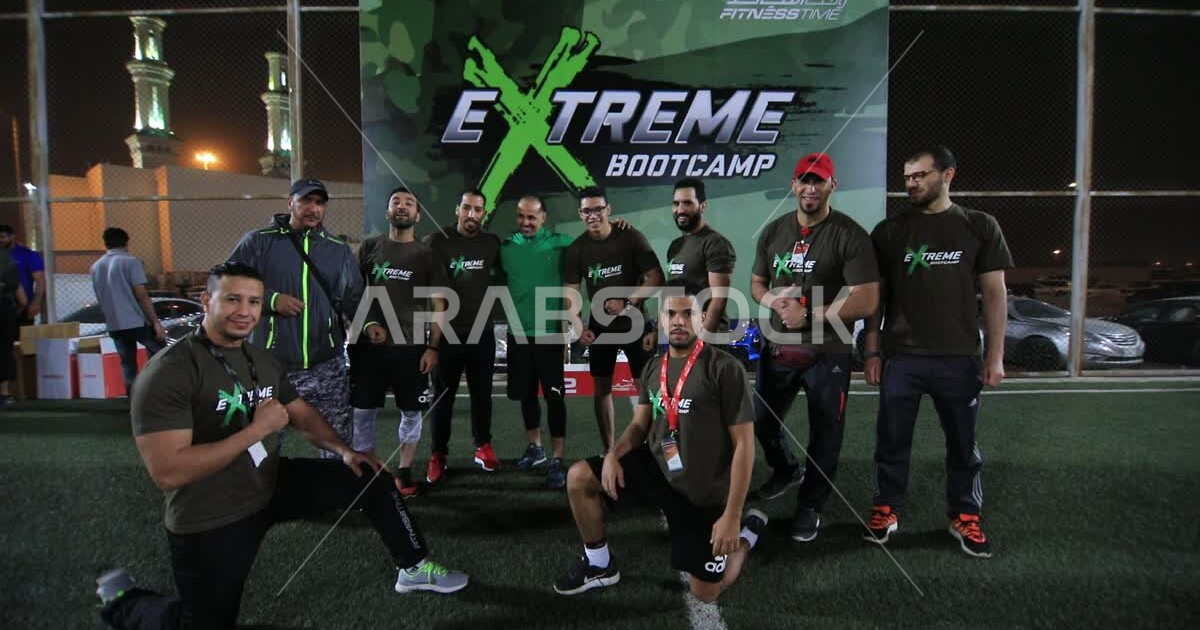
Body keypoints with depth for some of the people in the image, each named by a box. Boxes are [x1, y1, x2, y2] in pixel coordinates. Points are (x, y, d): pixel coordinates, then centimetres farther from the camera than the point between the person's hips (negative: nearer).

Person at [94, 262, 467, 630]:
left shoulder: (263, 361, 1)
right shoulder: (169, 372, -23)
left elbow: (302, 415, 11)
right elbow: (167, 473, -30)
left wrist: (343, 451, -6)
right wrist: (257, 429, -28)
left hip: (273, 484, 6)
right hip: (211, 519, -6)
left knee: (368, 477, -2)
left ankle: (415, 568, 15)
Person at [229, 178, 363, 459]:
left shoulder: (339, 250, 10)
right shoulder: (258, 241, 1)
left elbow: (353, 298, 9)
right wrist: (271, 300, -13)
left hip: (326, 366, 2)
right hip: (271, 366, -1)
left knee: (339, 440, 9)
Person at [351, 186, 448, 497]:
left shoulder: (426, 255, 3)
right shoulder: (369, 247, 7)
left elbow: (439, 303, 2)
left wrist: (433, 347, -5)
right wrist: (368, 323, -1)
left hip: (411, 346, -1)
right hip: (369, 344, 1)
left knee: (411, 412, 4)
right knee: (363, 411, 3)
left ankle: (404, 471, 20)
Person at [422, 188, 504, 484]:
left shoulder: (493, 244, 5)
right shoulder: (436, 241, -6)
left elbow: (502, 279, 19)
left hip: (483, 333, 3)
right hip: (447, 333, -3)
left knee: (482, 393, 12)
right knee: (443, 396, 6)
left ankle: (483, 447, 26)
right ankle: (438, 454, 17)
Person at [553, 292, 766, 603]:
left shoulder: (725, 369, -20)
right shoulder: (653, 368, 1)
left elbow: (743, 445, -18)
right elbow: (640, 425, 9)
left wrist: (732, 516, -20)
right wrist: (614, 454, -14)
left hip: (703, 491, -5)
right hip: (656, 467, 5)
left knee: (705, 592, 2)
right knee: (578, 478, -7)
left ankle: (748, 529, 29)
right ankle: (599, 564, 15)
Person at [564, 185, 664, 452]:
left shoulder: (631, 238, -10)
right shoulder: (576, 249, -1)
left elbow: (656, 278, -12)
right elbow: (571, 292, 1)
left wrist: (627, 303, -22)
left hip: (634, 324, -3)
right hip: (599, 327, 4)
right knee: (601, 388, 9)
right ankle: (608, 450, 22)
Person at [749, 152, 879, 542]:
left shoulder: (849, 236, -12)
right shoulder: (774, 231, 5)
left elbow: (866, 301, -18)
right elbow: (757, 284, 12)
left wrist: (809, 316, -19)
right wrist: (777, 302, -11)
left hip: (827, 354, -5)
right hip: (777, 349, 5)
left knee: (824, 435, 9)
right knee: (761, 421, 19)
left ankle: (810, 506, 30)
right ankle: (787, 470, 48)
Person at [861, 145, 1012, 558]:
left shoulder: (980, 227, 4)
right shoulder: (889, 231, 4)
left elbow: (994, 292, 4)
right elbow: (875, 295, 5)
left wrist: (995, 354, -2)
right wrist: (871, 351, 0)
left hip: (959, 358, 0)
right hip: (900, 356, 0)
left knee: (963, 444, 12)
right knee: (892, 440, 8)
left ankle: (965, 518, 28)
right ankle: (886, 510, 24)